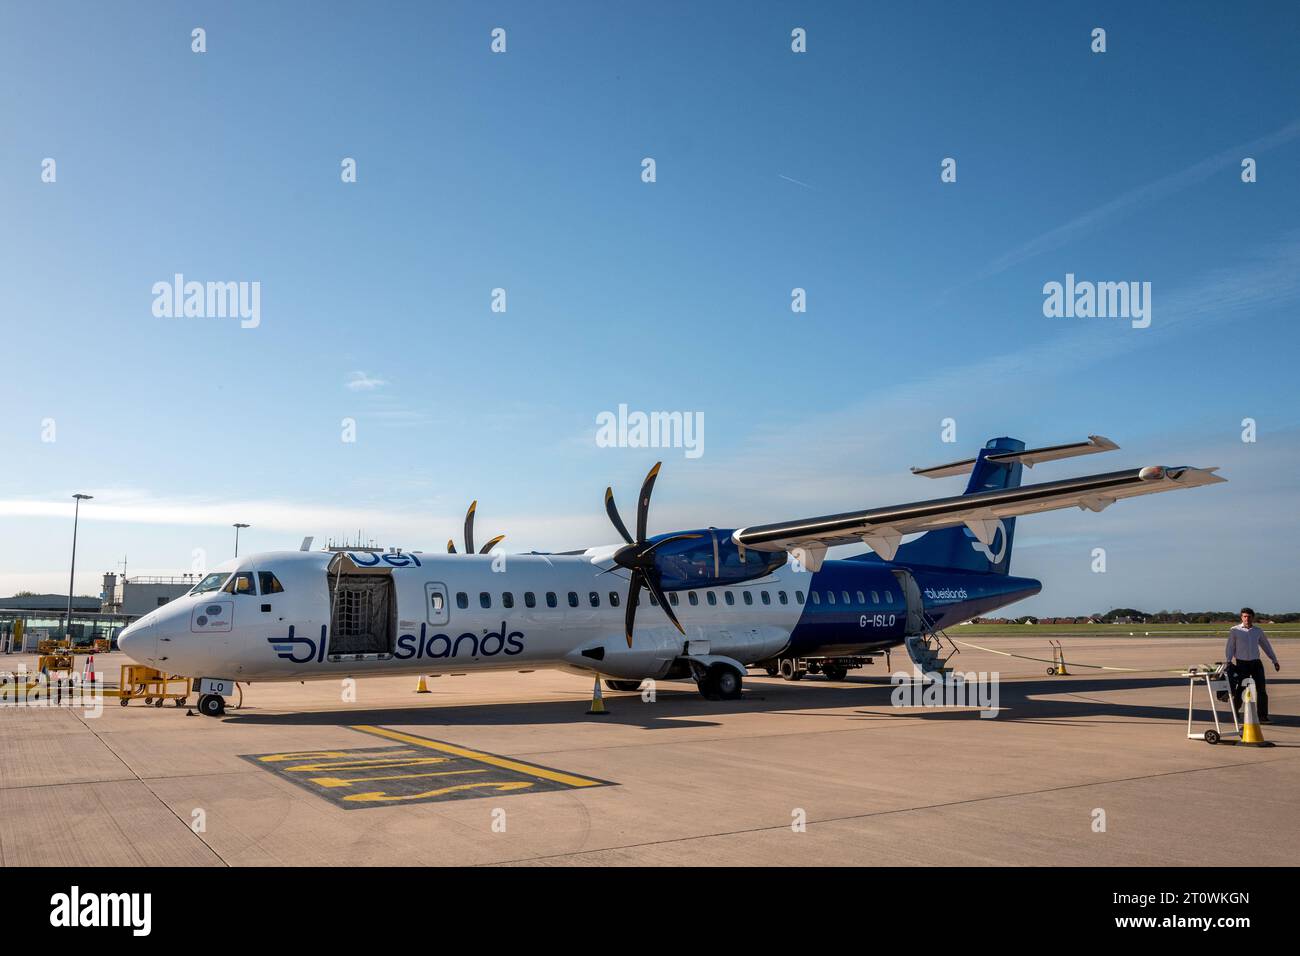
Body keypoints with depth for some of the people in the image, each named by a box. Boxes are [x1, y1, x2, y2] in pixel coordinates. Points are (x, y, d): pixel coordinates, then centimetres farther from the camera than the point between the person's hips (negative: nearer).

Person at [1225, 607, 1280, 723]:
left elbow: (1266, 646, 20)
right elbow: (1230, 647, 2)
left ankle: (1263, 716, 4)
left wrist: (1275, 661, 20)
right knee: (1239, 690, -1)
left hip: (1256, 663, 3)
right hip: (1242, 664, -3)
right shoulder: (1235, 630, 2)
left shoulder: (1258, 631, 10)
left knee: (1261, 690, -2)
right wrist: (1228, 661, -8)